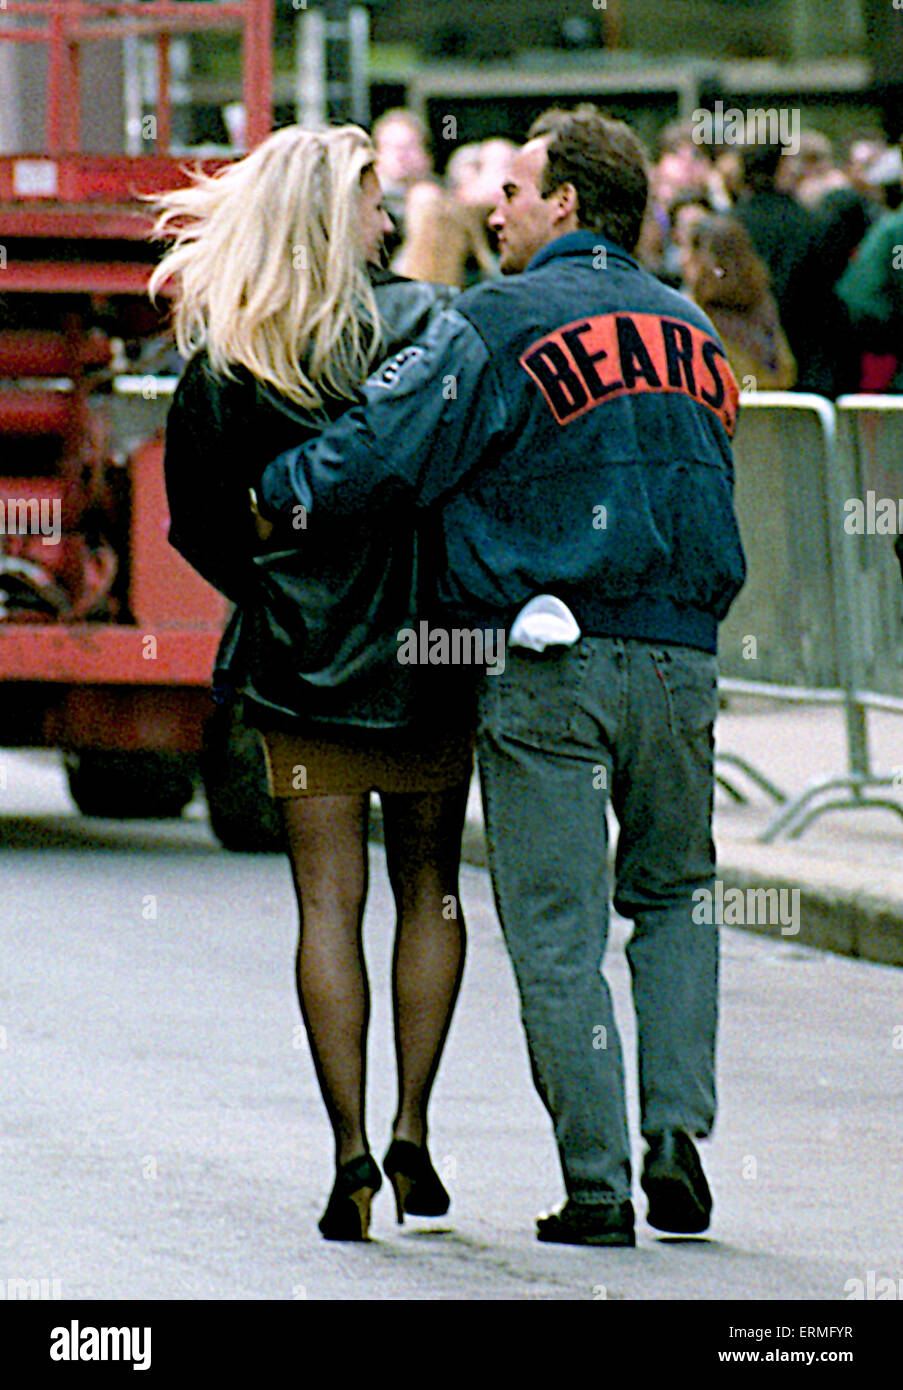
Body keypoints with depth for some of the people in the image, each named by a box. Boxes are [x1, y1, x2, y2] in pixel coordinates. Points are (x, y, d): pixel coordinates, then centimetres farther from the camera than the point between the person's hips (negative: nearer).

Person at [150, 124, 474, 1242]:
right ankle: (412, 1134, 10)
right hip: (431, 649, 0)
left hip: (299, 658, 0)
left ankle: (351, 1154, -3)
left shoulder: (219, 363, -4)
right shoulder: (427, 324, -7)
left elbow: (196, 524, 1)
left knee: (329, 903, 4)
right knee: (429, 886, 14)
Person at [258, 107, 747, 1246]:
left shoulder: (497, 326, -6)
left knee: (557, 933, 1)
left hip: (546, 664, -5)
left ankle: (597, 1185, -1)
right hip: (681, 661, 5)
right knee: (673, 897, 21)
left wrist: (259, 499, 4)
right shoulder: (693, 337, 15)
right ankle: (678, 1138, 7)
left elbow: (379, 457, -10)